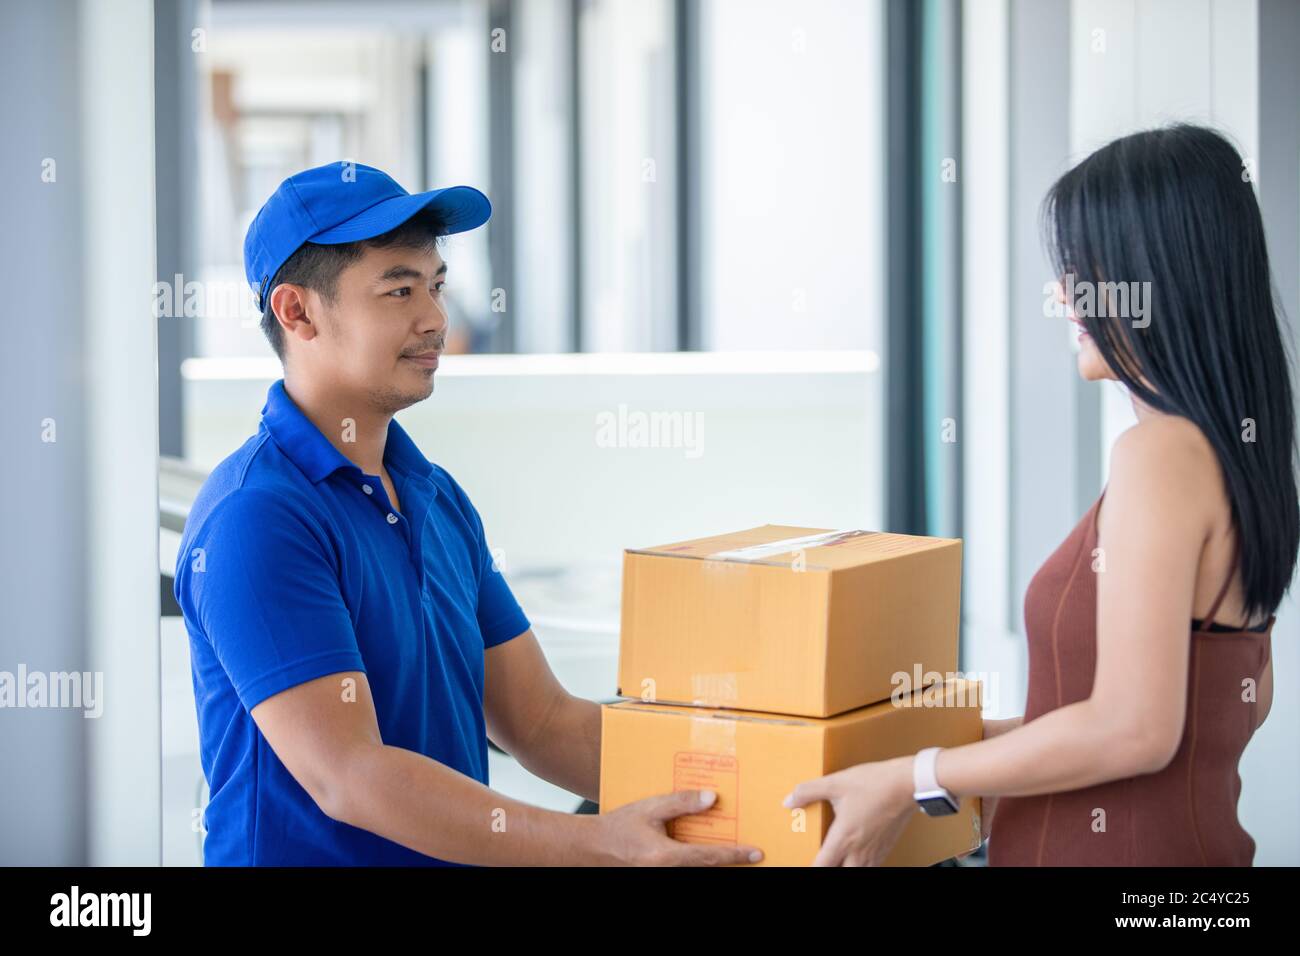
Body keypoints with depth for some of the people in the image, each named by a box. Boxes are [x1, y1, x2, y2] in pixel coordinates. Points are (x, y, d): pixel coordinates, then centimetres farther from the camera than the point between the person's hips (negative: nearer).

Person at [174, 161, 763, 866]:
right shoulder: (253, 516, -17)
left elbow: (541, 723, 6)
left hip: (451, 858, 7)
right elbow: (347, 779, -24)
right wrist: (601, 844, -28)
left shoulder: (439, 498, 7)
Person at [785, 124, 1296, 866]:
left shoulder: (1162, 454, -20)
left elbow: (1135, 729, -24)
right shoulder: (1235, 449, 6)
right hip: (1196, 835, 8)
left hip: (1125, 846, -8)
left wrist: (912, 782, -16)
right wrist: (1012, 742, 19)